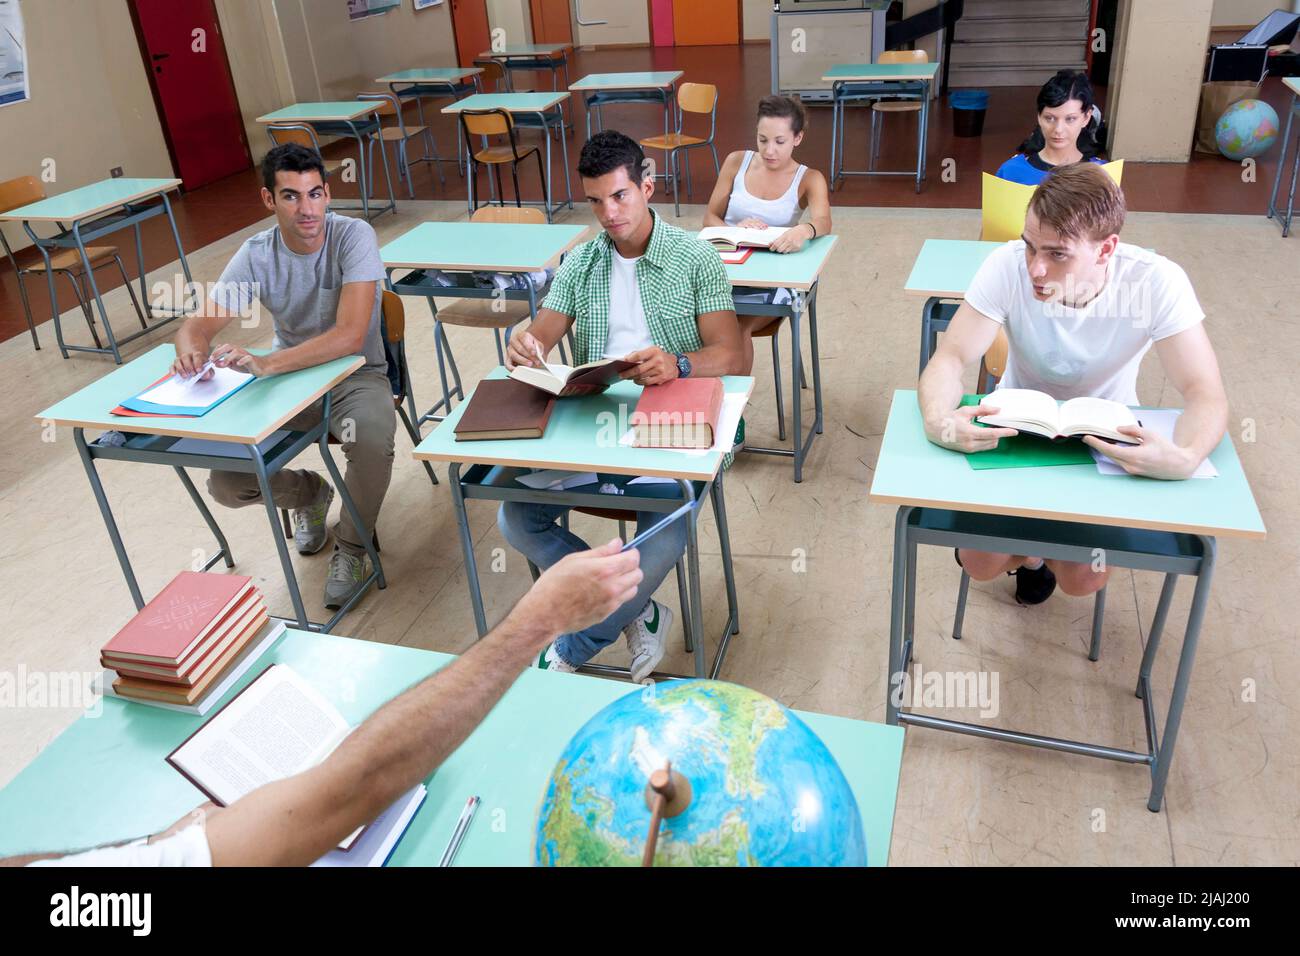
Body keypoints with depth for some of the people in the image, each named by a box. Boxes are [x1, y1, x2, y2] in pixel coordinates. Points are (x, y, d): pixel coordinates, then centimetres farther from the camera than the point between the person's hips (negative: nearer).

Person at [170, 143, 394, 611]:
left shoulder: (353, 237, -19)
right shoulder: (256, 254, -8)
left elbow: (351, 336, -31)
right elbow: (197, 326, -7)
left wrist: (264, 363, -44)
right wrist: (191, 353, -34)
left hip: (356, 373, -3)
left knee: (372, 443, -36)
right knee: (226, 484, -12)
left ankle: (351, 544, -5)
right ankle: (310, 494, 23)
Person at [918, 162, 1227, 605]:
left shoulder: (1157, 282, -26)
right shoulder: (1008, 265, -26)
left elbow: (1205, 394, -26)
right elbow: (950, 358, -27)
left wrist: (1186, 457, -49)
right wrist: (939, 422, -50)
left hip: (1107, 437, 0)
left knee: (1084, 580, -10)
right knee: (980, 564, -10)